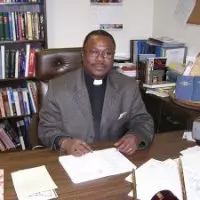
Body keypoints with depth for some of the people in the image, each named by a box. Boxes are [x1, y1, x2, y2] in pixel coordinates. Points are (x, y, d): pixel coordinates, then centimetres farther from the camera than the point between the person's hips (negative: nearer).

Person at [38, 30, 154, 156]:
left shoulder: (129, 86, 3)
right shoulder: (57, 86, -2)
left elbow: (143, 121, 7)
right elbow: (46, 128, 0)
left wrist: (135, 137, -15)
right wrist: (64, 142, -21)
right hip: (73, 160, -1)